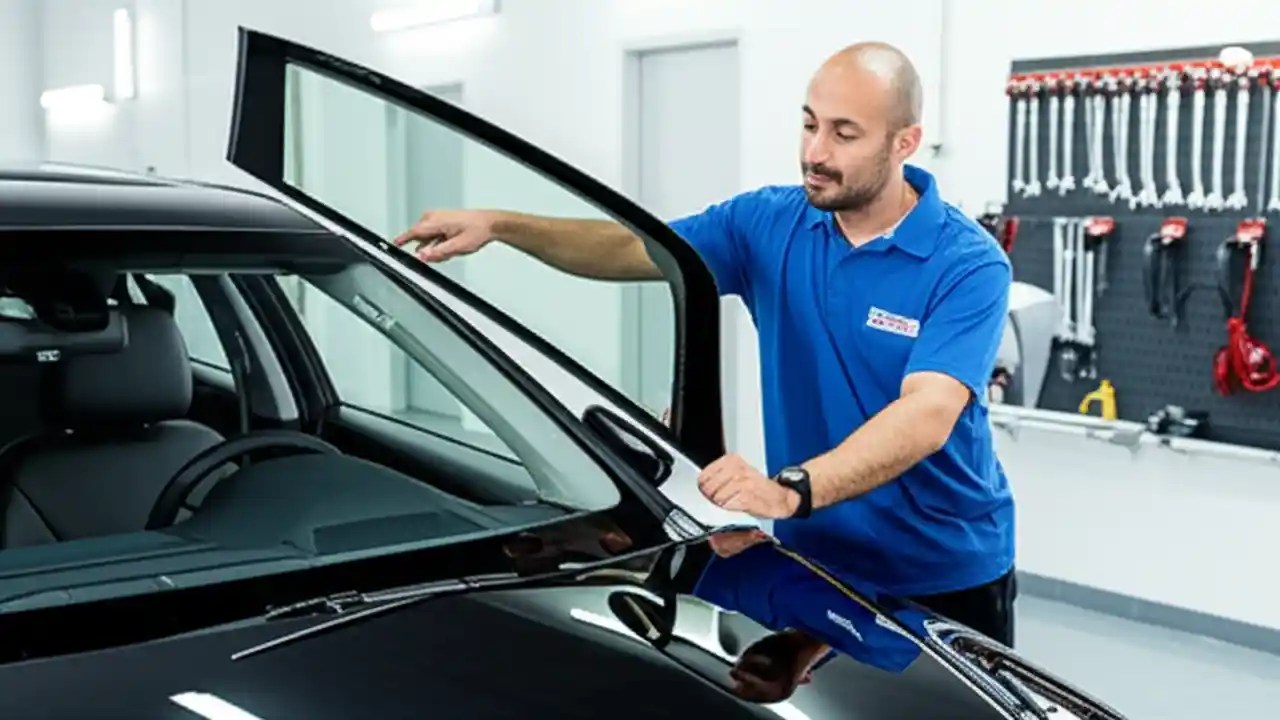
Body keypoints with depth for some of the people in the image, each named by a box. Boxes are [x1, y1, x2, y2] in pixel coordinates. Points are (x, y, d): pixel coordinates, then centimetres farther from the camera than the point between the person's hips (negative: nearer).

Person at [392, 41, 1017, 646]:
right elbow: (633, 249, -1)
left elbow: (927, 415, -32)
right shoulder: (767, 223, -2)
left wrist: (790, 489, -47)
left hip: (945, 578, -3)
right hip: (813, 562, 4)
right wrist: (501, 225, -16)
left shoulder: (968, 263, -18)